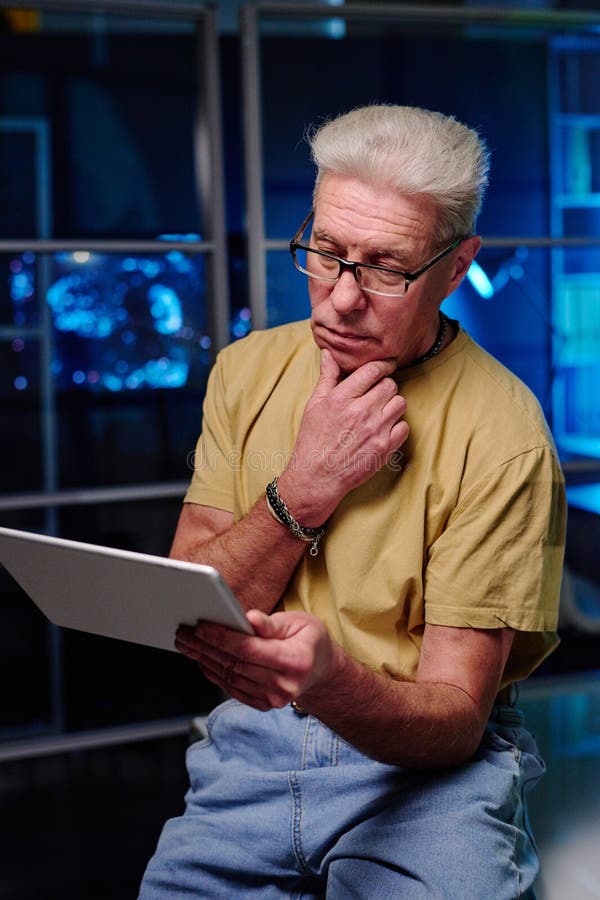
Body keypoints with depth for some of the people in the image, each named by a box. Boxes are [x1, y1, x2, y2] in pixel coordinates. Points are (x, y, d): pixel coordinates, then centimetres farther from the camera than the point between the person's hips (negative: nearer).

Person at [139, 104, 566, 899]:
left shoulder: (499, 431, -13)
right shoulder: (248, 370, 2)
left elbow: (454, 716, -13)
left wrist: (327, 680, -34)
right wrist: (304, 490, -16)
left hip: (427, 764, -3)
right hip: (254, 738, 3)